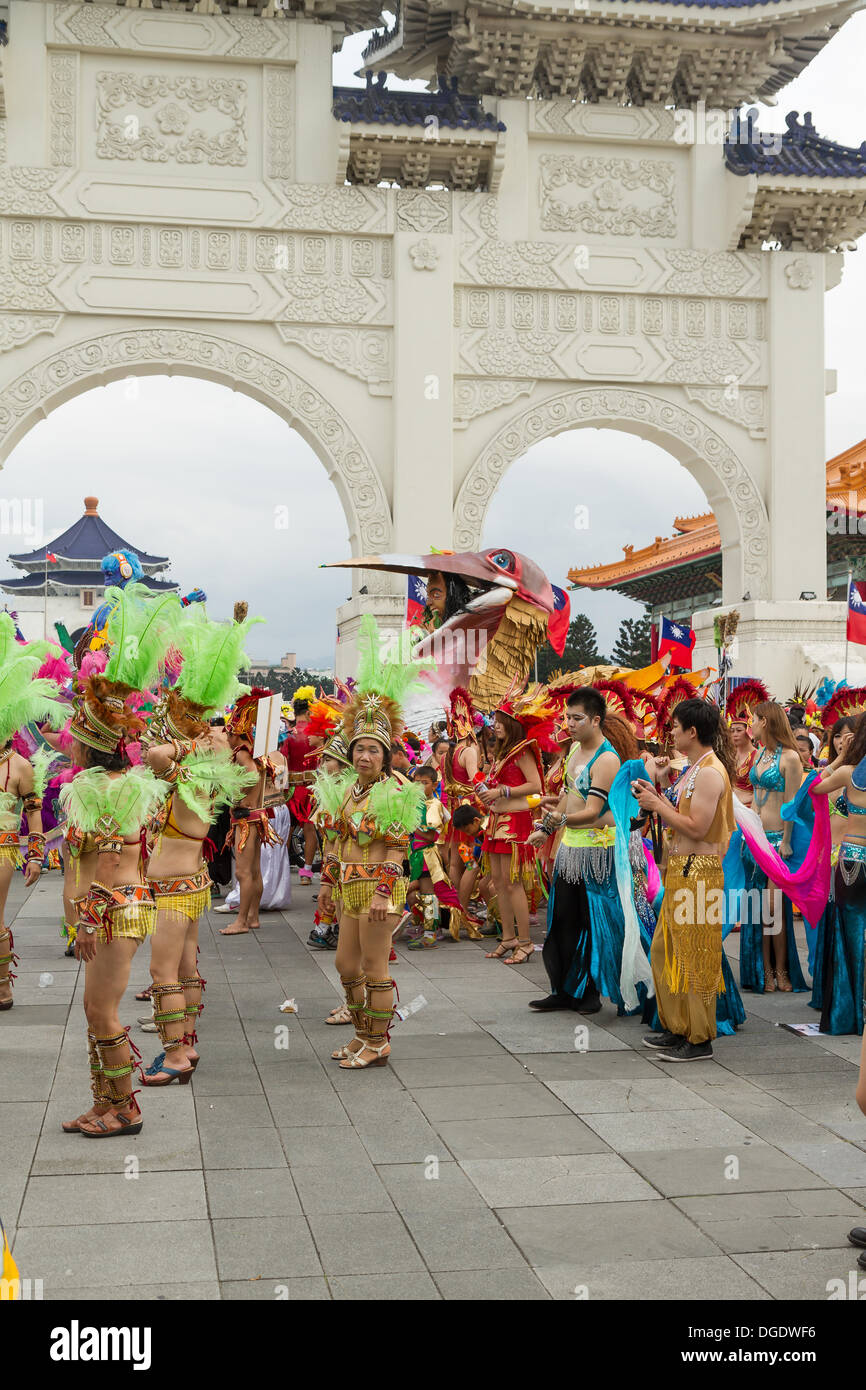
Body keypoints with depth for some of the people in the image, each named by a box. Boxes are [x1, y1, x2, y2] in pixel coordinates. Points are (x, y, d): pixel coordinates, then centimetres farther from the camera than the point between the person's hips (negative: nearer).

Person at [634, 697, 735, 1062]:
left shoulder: (710, 772, -16)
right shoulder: (696, 768, 15)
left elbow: (696, 827, -21)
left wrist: (657, 806, -12)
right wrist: (657, 798, 10)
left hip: (698, 872, -10)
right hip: (681, 870, 10)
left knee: (694, 958, -3)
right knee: (665, 952, 16)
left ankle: (699, 1040, 6)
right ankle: (677, 1028, 27)